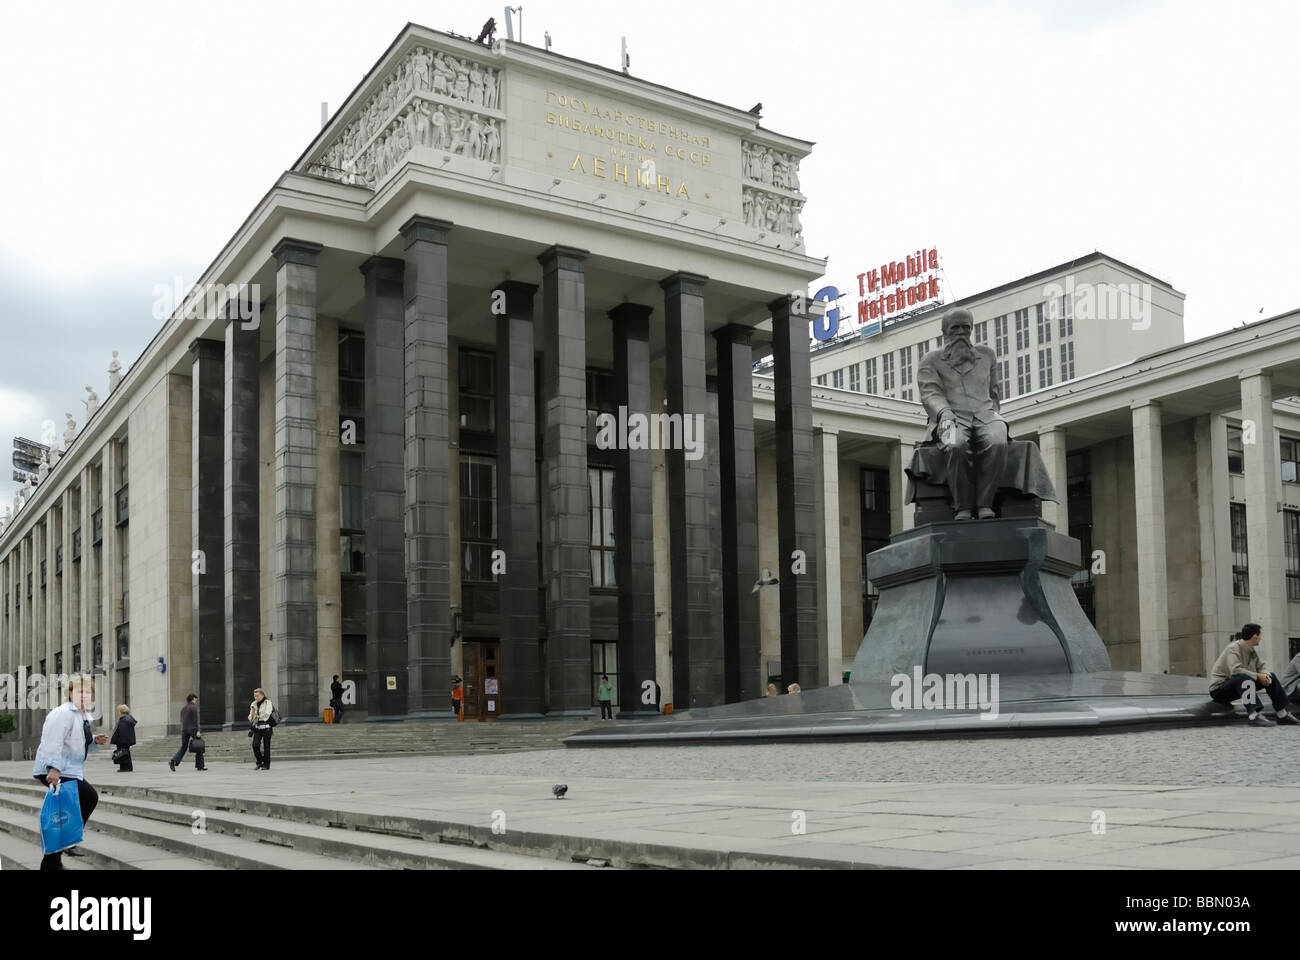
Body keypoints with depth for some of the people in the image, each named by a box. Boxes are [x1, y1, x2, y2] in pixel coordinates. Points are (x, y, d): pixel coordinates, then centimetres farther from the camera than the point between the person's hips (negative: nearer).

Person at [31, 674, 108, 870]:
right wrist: (54, 768, -32)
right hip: (56, 771, -10)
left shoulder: (84, 715, 17)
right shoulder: (63, 714, -14)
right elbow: (53, 742, -23)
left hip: (71, 771, 10)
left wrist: (95, 740, 10)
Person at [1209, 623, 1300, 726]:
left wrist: (1265, 674, -12)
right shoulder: (1233, 649, -20)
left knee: (1271, 677, 5)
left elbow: (1261, 665, 12)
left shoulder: (1252, 650, 9)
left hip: (1240, 686, 9)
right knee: (1244, 678, -39)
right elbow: (1235, 670, -33)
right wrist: (1258, 676, -26)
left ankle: (1283, 714, 7)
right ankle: (1254, 715, -51)